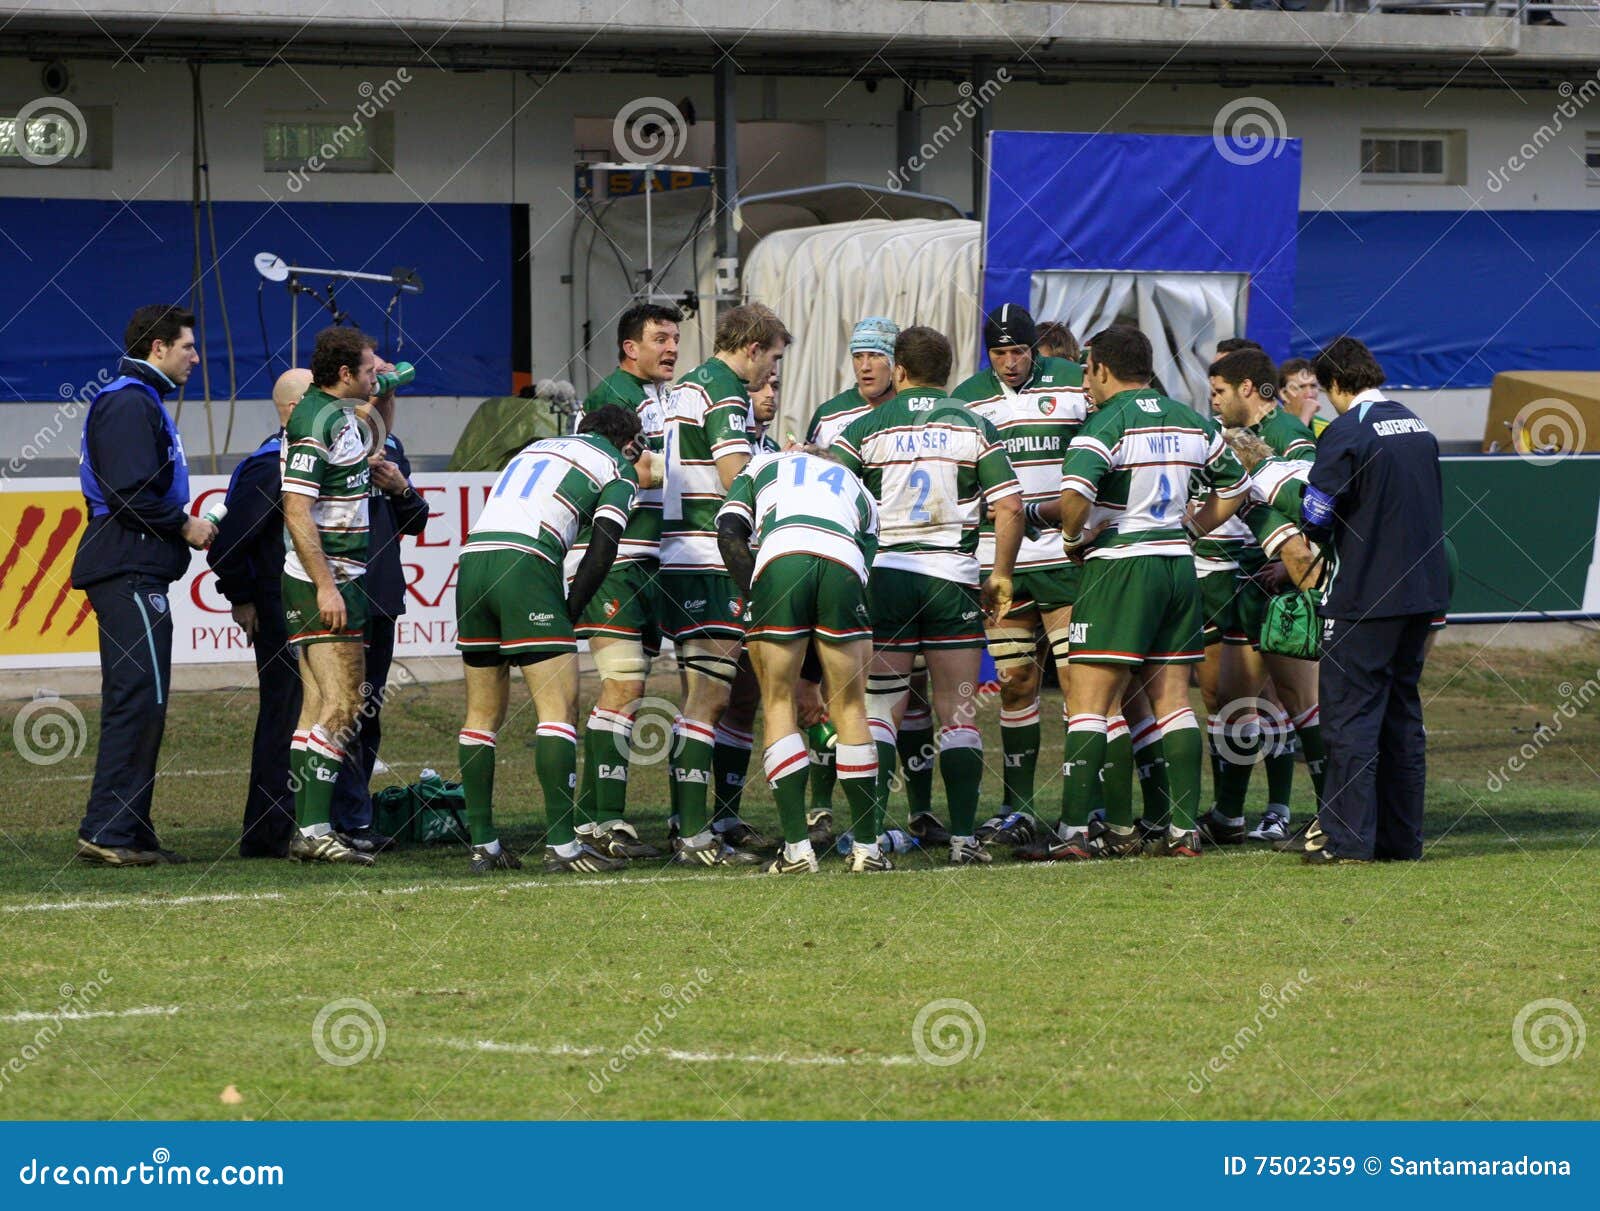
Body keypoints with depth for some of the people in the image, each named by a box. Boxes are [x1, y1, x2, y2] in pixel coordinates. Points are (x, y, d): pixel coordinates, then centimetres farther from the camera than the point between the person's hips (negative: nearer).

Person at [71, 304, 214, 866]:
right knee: (138, 699, -14)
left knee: (138, 704, 11)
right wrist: (184, 525, -10)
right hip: (129, 573, -11)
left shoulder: (142, 402, 23)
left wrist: (186, 525, 15)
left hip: (135, 572, 11)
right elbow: (128, 492, -21)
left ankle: (129, 833, 13)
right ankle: (107, 833, -16)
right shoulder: (129, 403, -12)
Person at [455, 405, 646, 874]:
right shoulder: (619, 467, 12)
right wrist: (571, 611, 7)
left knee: (484, 711, 12)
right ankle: (561, 844, -11)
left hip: (472, 558, 6)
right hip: (526, 566, -6)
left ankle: (482, 844, 12)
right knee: (559, 706, -4)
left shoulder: (539, 447, 32)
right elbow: (602, 547, 0)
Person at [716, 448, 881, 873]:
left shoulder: (762, 467, 34)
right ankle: (866, 846, 15)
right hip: (844, 563, 1)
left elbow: (729, 534, 16)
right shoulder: (858, 491, 39)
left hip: (780, 556, -1)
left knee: (779, 705, 9)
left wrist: (756, 596, 18)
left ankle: (797, 846, 1)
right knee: (849, 708, 14)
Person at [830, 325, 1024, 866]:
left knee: (879, 709, 3)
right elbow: (1009, 506, -2)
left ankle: (871, 830, -7)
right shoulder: (975, 426, 4)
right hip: (953, 577, 1)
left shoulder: (865, 429, 1)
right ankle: (964, 836, 2)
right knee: (959, 713, 5)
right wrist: (1001, 575, 8)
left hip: (883, 575, -1)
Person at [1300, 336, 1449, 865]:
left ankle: (1348, 839, -6)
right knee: (1402, 711, 13)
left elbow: (1315, 517, -12)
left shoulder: (1347, 433, -12)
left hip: (1364, 597, -7)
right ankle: (1402, 837, 15)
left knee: (1352, 713, -4)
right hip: (1422, 589, 7)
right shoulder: (1417, 427, 12)